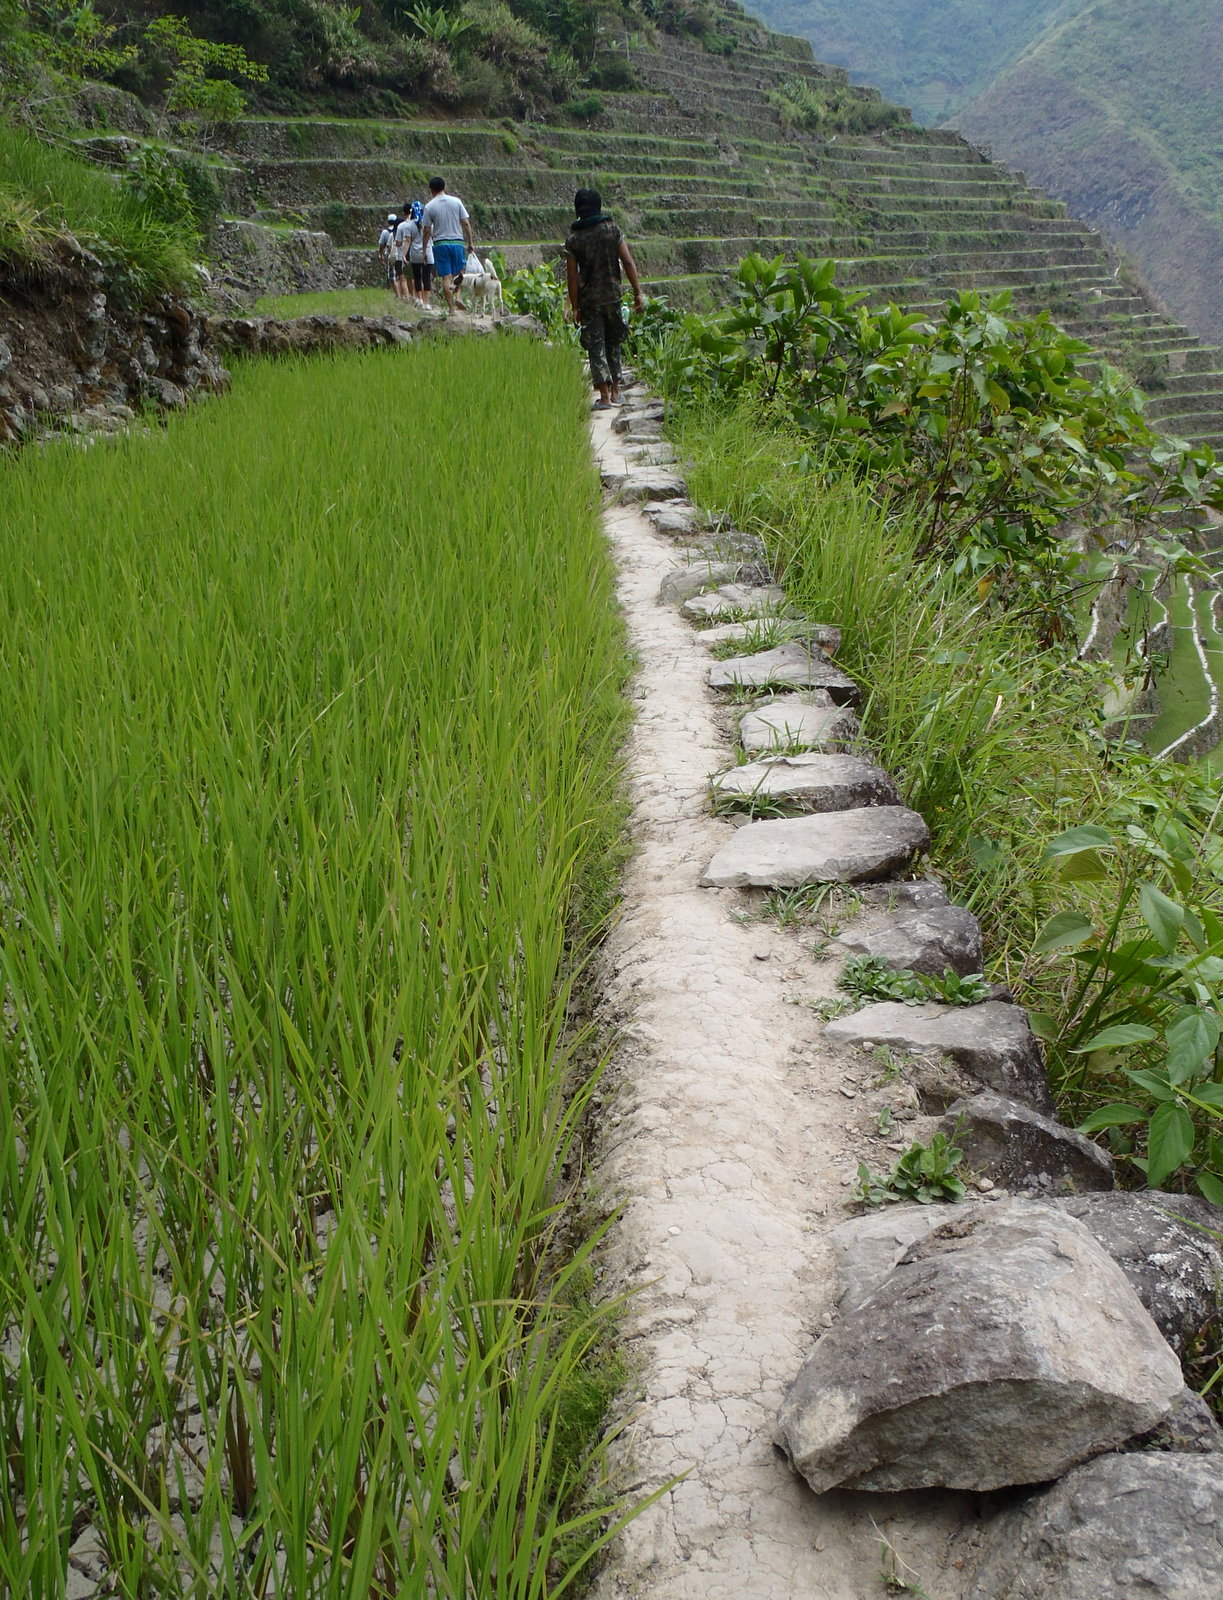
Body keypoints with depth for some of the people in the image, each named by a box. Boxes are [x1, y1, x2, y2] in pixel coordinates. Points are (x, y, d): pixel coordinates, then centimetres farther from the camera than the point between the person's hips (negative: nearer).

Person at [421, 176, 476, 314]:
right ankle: (457, 296, -7)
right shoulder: (456, 201, 2)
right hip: (457, 241, 2)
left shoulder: (429, 207, -3)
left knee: (446, 277, 1)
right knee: (458, 273, 16)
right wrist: (470, 242, 7)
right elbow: (466, 223, 0)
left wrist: (424, 249, 7)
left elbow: (427, 231, -2)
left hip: (440, 244, -1)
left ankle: (451, 308, -1)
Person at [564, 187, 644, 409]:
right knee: (613, 343, 17)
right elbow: (628, 263, -6)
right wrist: (637, 293, -1)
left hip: (589, 300, -2)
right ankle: (615, 391, 21)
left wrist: (575, 307, 0)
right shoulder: (612, 230, -2)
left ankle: (604, 395, -5)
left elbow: (573, 276, -5)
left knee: (596, 346, 2)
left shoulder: (573, 239, -4)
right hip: (612, 296, 2)